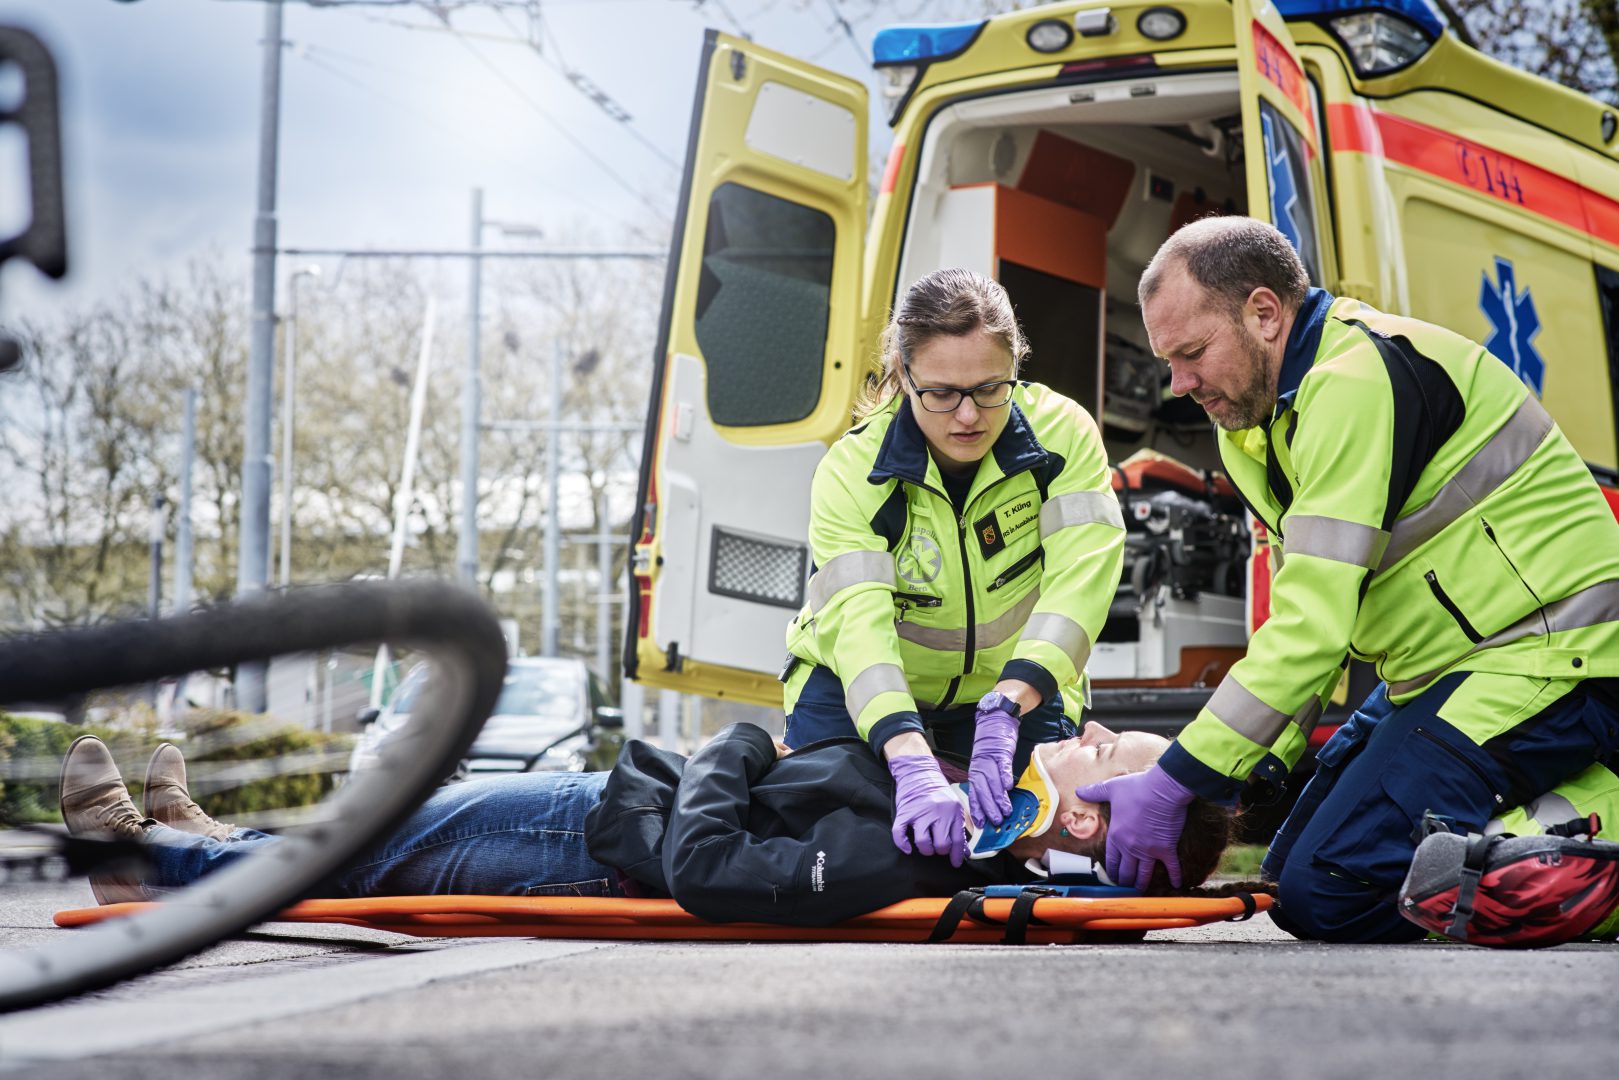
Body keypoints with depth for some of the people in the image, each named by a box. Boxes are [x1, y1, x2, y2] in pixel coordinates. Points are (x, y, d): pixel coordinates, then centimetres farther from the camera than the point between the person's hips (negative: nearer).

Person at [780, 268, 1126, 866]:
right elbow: (858, 622, -37)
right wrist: (913, 766, -55)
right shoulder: (851, 472, -24)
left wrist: (1005, 711, -49)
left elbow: (1082, 577, -33)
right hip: (869, 690, -1)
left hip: (1016, 688, 1)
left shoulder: (1063, 432, -21)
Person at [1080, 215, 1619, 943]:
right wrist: (1261, 761, 3)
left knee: (1326, 894, -19)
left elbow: (1316, 624, -24)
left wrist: (1174, 783, -22)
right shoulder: (1253, 423, 13)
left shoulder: (1358, 378, -20)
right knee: (1290, 878, 8)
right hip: (1434, 676, 11)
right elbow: (1303, 611, 18)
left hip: (1545, 662, -11)